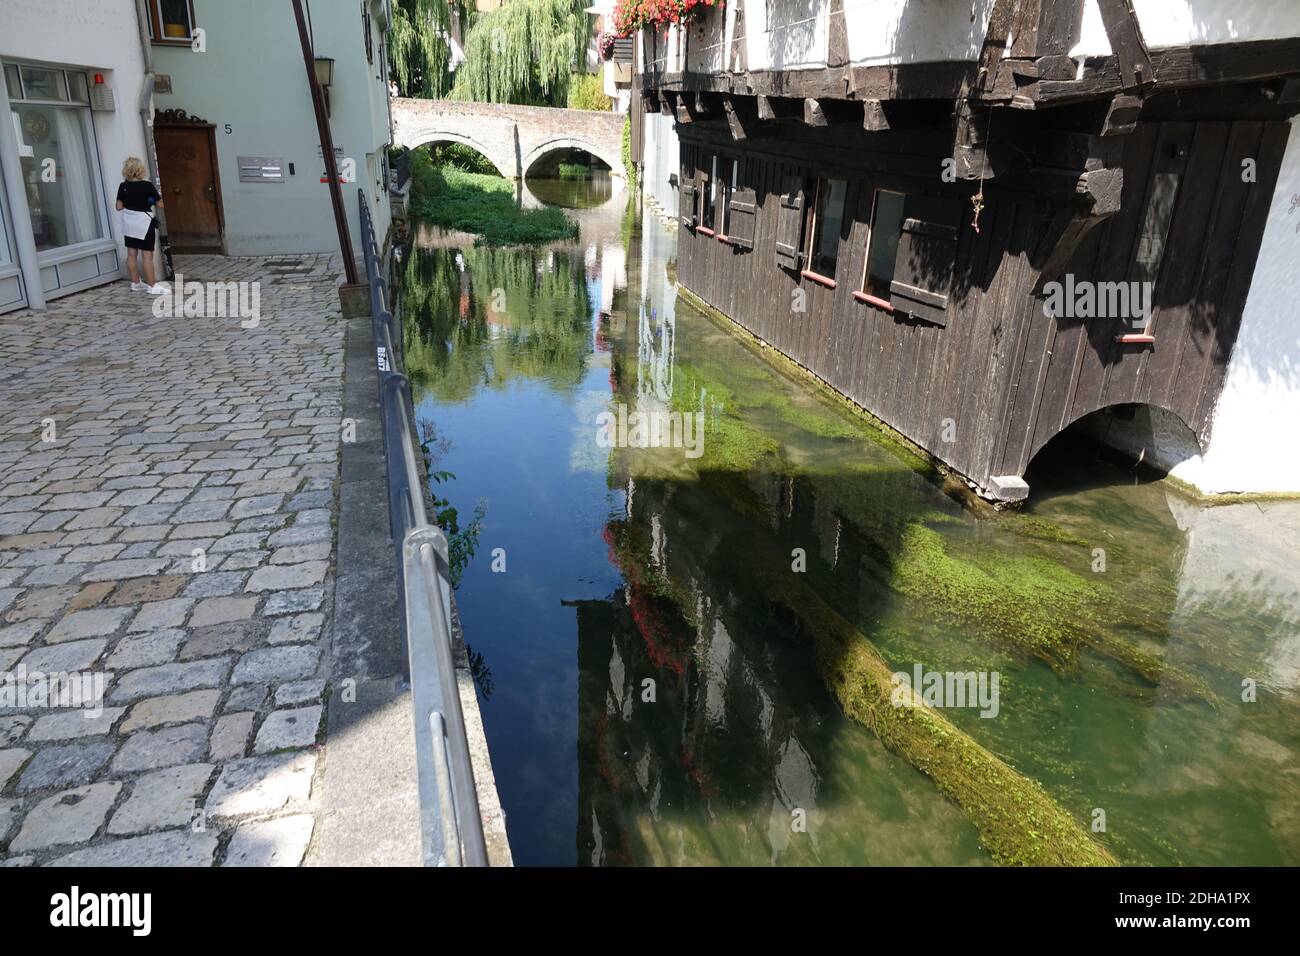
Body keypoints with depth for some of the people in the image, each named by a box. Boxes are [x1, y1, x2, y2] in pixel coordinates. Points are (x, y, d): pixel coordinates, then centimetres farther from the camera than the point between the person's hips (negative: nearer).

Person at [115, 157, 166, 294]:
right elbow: (160, 205, -11)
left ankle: (135, 283, 21)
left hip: (129, 223, 6)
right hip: (143, 222, -6)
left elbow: (119, 207, 2)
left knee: (131, 254, 12)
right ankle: (151, 286, -1)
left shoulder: (123, 186, -2)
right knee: (147, 255, -3)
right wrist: (152, 203, 10)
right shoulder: (147, 185, -15)